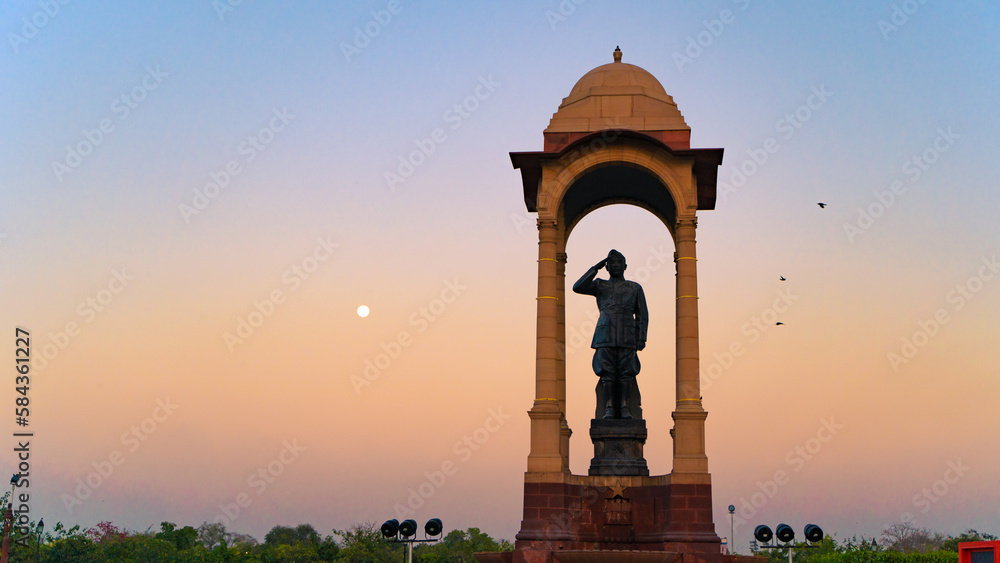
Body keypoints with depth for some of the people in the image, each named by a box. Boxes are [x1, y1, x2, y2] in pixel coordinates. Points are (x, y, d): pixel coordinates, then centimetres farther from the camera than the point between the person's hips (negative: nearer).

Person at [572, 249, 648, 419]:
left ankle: (625, 408, -4)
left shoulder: (635, 288, 18)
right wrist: (595, 268, 4)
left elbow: (642, 315, 14)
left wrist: (642, 338, 3)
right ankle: (609, 408, -4)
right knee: (607, 372, -6)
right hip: (605, 334, 0)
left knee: (626, 372, -7)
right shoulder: (600, 285, 18)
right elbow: (578, 287, 1)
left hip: (627, 336, 0)